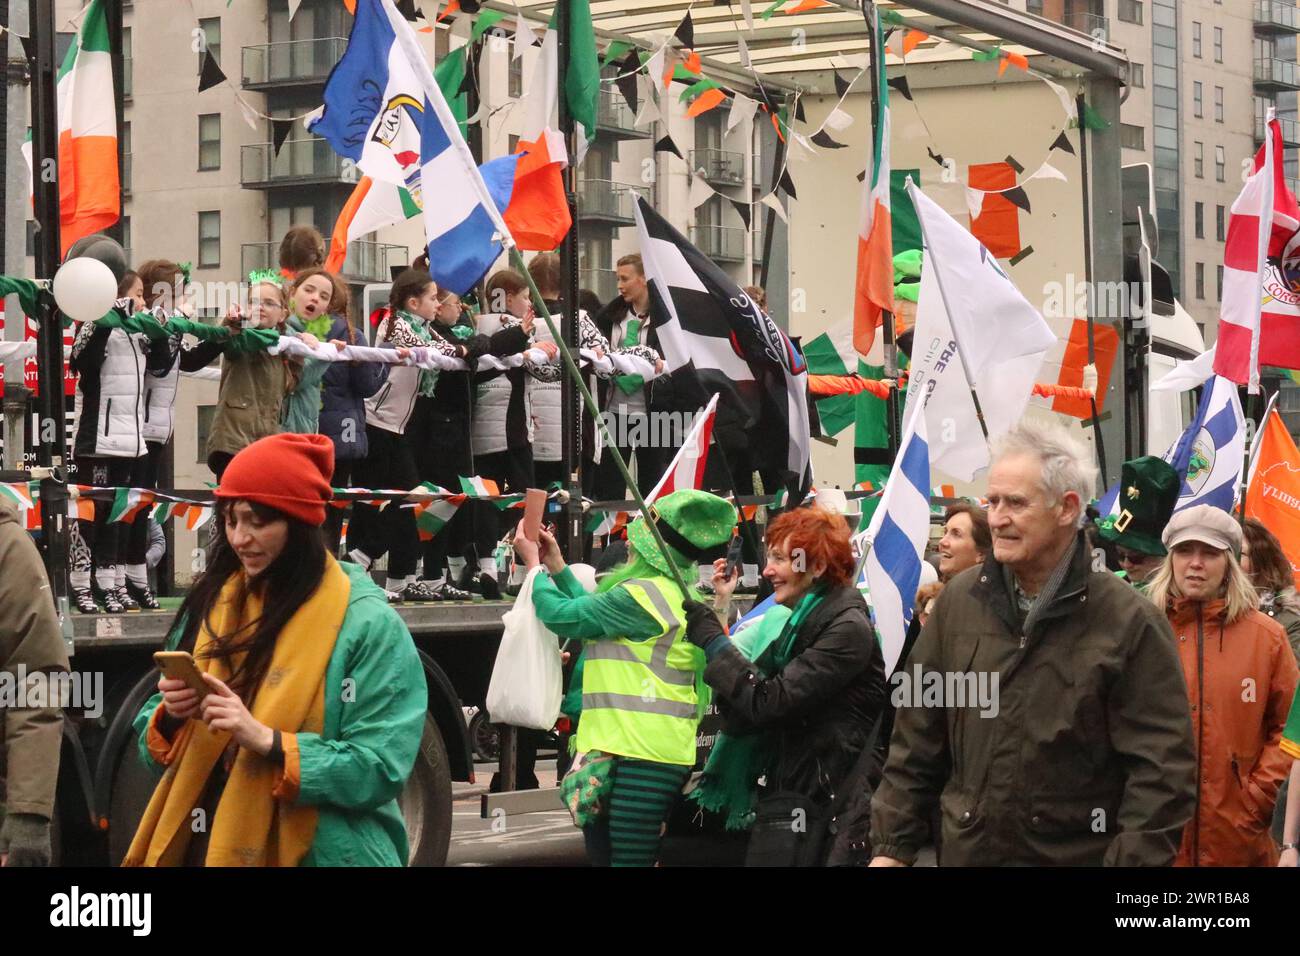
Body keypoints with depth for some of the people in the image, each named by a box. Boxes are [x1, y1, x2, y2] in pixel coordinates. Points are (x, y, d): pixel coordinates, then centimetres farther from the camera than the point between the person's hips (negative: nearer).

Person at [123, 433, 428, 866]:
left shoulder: (368, 624, -11)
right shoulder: (210, 604, 5)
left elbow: (380, 768, -17)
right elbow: (159, 745, 10)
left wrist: (268, 741, -25)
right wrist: (171, 717, -12)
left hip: (313, 853, -4)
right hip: (205, 846, 5)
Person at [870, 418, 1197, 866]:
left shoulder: (1129, 623, -9)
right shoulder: (959, 601, 5)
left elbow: (1163, 769, -11)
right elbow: (917, 742, 10)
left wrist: (1132, 859, -19)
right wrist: (892, 847, 5)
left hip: (1080, 855, -4)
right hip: (965, 850, 4)